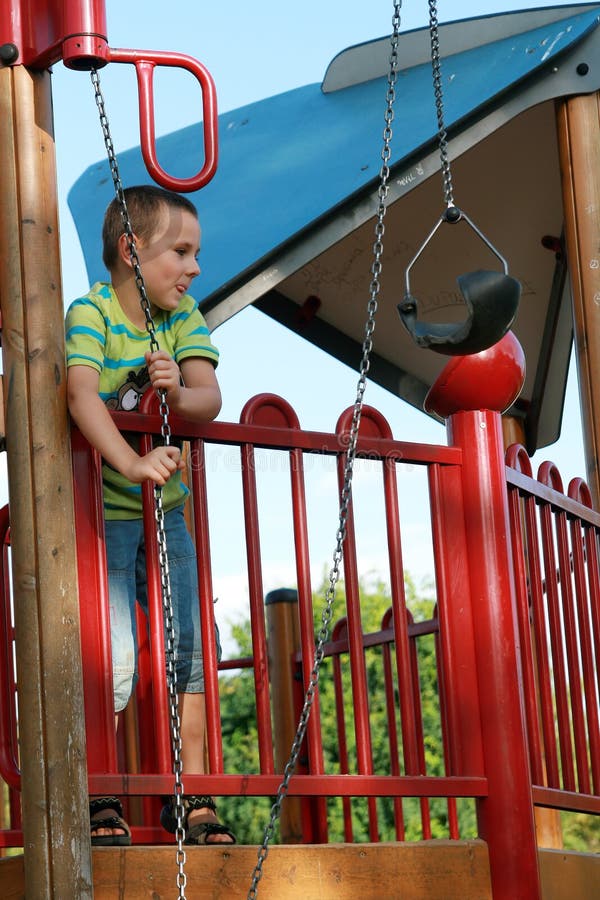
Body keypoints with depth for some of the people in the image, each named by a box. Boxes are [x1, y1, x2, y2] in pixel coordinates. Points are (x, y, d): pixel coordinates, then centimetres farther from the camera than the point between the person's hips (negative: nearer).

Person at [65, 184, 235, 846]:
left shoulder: (184, 317, 1)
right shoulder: (91, 313, -16)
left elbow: (210, 399, -11)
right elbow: (81, 394, -33)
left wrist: (179, 395, -34)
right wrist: (131, 462, -47)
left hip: (164, 514, 6)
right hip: (100, 512, -6)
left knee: (195, 647, 2)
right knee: (113, 660, -13)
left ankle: (191, 796, 13)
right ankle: (99, 802, 3)